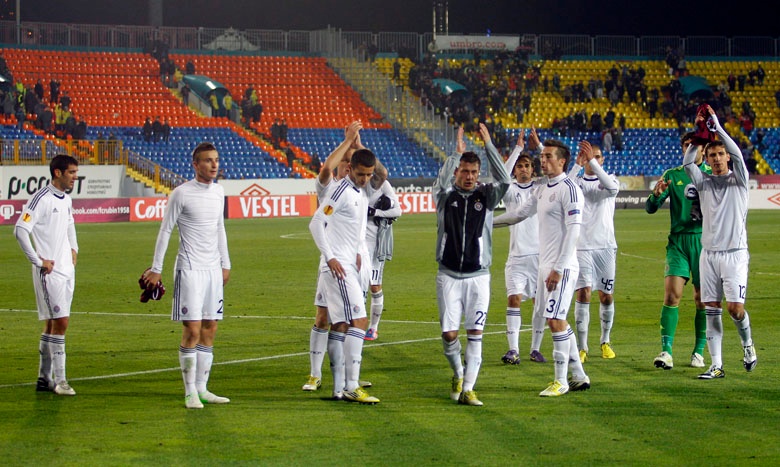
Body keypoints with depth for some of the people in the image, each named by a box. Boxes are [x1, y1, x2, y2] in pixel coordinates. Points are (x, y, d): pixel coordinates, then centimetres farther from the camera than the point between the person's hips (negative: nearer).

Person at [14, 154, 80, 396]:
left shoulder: (66, 200, 12)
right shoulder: (41, 199, -14)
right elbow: (20, 230, -19)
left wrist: (74, 249, 17)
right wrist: (38, 261, -16)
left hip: (67, 270, 8)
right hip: (50, 272, -8)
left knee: (52, 324, 11)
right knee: (60, 322, -10)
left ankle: (44, 378, 16)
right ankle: (59, 380, -6)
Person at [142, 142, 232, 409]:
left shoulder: (218, 191, 10)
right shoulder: (182, 194, -9)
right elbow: (165, 231, -5)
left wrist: (225, 264, 20)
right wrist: (156, 269, -5)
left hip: (214, 270, 6)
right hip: (189, 269, -6)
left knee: (210, 330, 7)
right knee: (192, 331, -8)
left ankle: (202, 388, 14)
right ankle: (190, 392, -2)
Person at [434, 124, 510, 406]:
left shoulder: (486, 196, 4)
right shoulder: (446, 196, 3)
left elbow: (504, 180, -14)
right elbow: (441, 183, -20)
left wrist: (488, 145, -15)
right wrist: (457, 152, -19)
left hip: (478, 276, 0)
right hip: (449, 275, 0)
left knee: (475, 334, -5)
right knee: (449, 334, -2)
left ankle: (468, 389, -2)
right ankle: (457, 374, 25)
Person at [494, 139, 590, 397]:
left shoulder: (569, 189, -12)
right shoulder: (543, 190, 15)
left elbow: (573, 231, -17)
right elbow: (520, 213, 28)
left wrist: (559, 269, -20)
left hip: (561, 267, -9)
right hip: (545, 264, 9)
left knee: (556, 320, -8)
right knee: (558, 321, 11)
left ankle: (561, 382, -2)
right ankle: (578, 376, 18)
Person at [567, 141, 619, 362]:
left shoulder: (608, 179, 6)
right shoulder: (577, 181, 6)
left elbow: (613, 188, -20)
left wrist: (592, 162, -23)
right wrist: (577, 165, -20)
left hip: (605, 246, 1)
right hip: (582, 247, -1)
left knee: (606, 296, 6)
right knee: (583, 293, -12)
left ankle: (605, 341, 25)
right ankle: (582, 347, -9)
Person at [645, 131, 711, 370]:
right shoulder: (672, 176, 7)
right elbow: (650, 208, 3)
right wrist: (656, 194, -18)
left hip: (704, 240, 0)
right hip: (678, 240, 0)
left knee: (702, 297, 3)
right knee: (672, 294, -12)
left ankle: (699, 352, 14)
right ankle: (666, 351, -13)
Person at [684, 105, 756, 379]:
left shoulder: (738, 179, 3)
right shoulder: (704, 182, 10)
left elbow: (737, 154, -13)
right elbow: (687, 163, -4)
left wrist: (716, 126, -13)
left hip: (734, 252, -3)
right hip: (709, 252, 3)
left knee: (735, 307, -12)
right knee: (711, 311, -1)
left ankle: (747, 344, 17)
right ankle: (716, 366, 2)